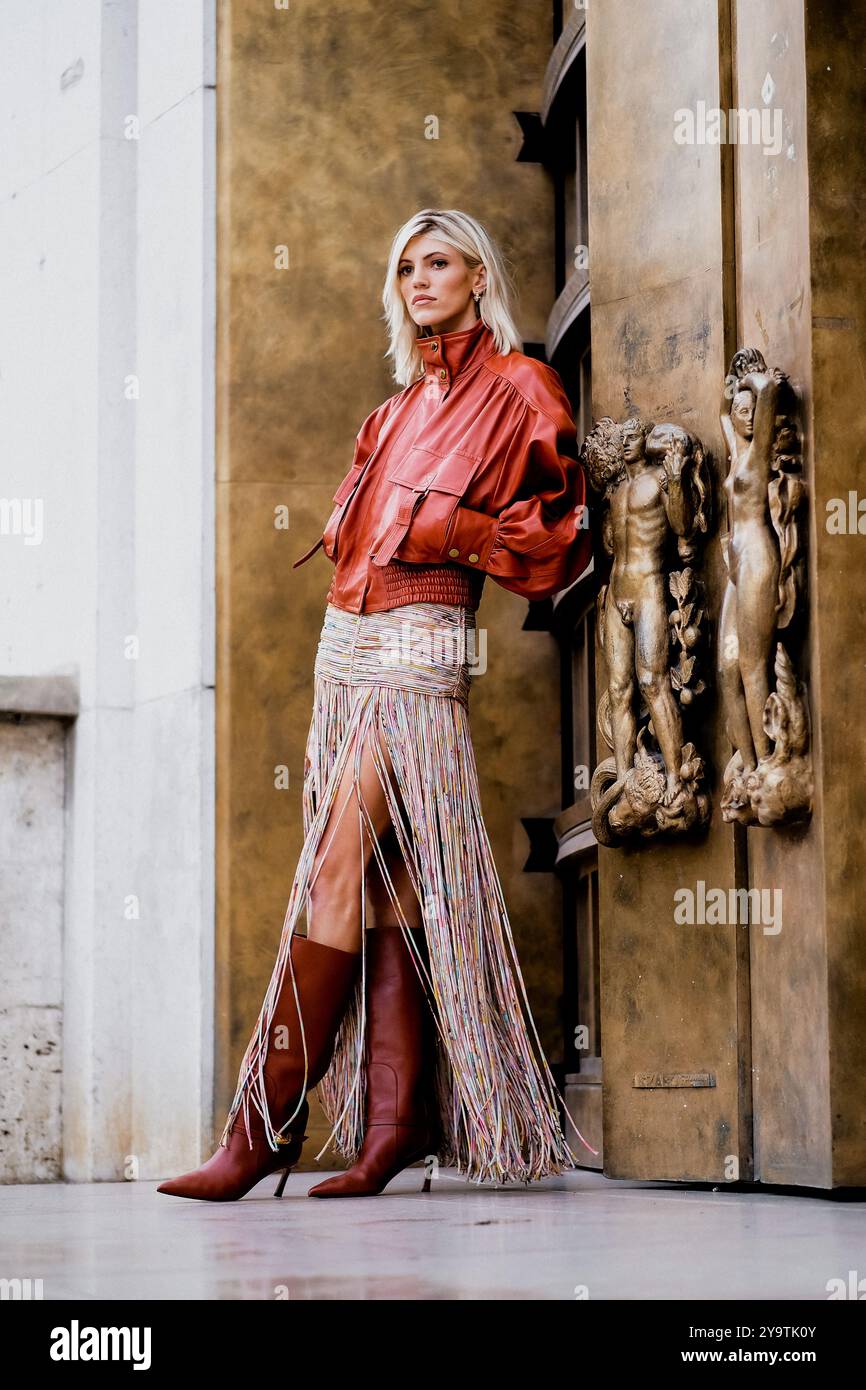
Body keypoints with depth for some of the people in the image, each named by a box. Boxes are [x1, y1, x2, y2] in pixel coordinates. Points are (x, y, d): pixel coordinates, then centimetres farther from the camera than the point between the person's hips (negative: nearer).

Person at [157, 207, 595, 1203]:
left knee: (335, 874, -14)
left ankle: (264, 1125, -16)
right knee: (384, 882, 0)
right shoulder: (407, 402, 22)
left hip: (418, 646, -8)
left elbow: (559, 537, -3)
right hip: (347, 641, 8)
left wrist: (447, 529, -13)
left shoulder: (517, 389, 1)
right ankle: (398, 1122, -3)